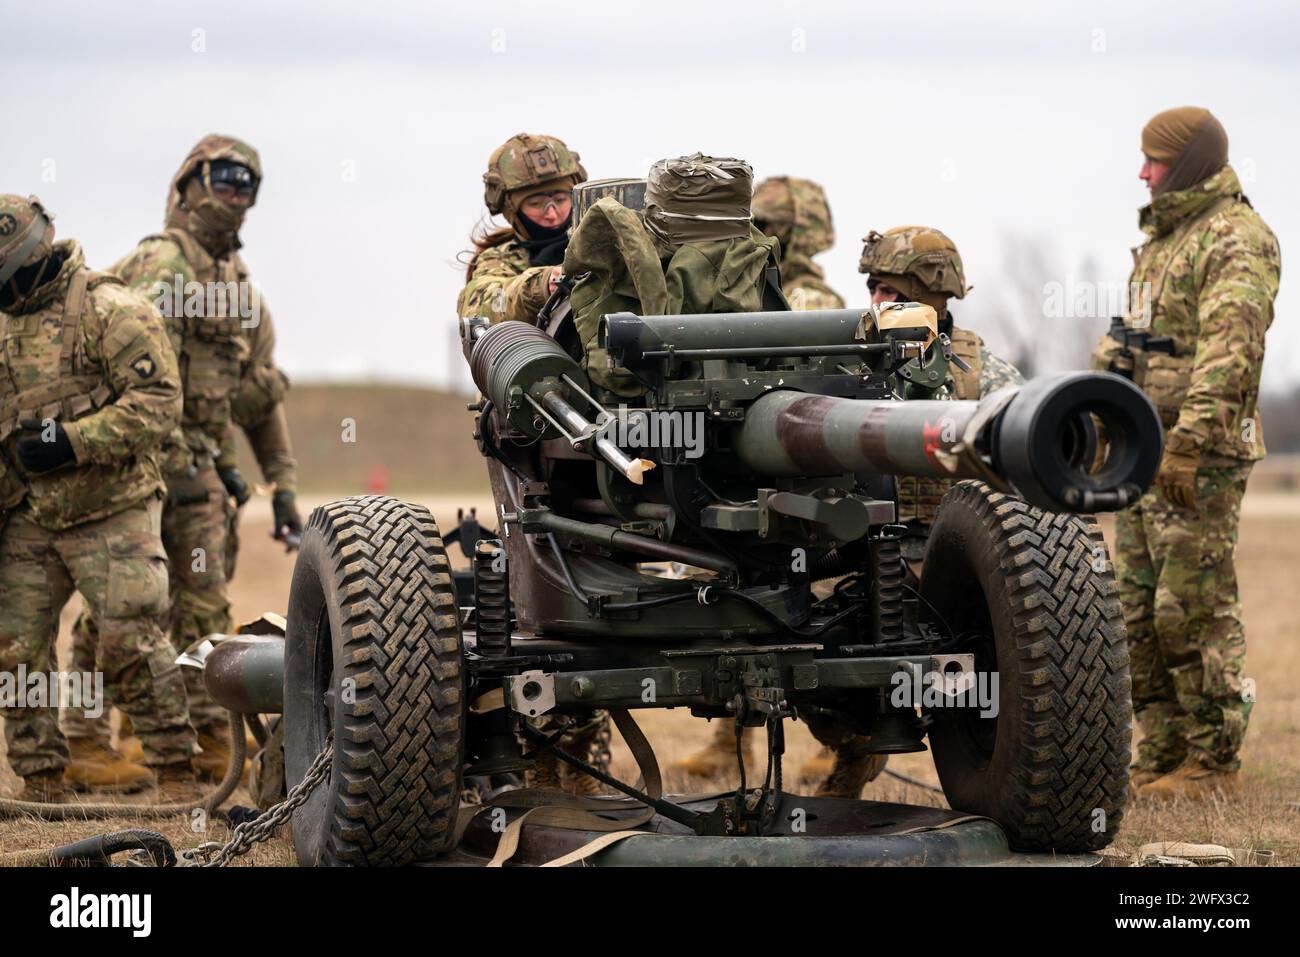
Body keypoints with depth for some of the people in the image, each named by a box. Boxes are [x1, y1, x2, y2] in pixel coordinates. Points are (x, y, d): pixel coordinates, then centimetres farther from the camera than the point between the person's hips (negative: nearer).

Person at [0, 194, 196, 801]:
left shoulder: (109, 311, -9)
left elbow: (158, 403, -17)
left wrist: (71, 442, -22)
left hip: (111, 516, -7)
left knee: (132, 644, -11)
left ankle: (176, 777, -1)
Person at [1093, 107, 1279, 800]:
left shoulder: (1237, 240, -10)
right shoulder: (1161, 238, 20)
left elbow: (1227, 351, -22)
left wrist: (1188, 443, -29)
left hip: (1200, 457, -9)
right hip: (1143, 451, 9)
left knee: (1195, 611, -7)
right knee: (1139, 612, 9)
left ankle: (1214, 763, -1)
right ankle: (1161, 757, 15)